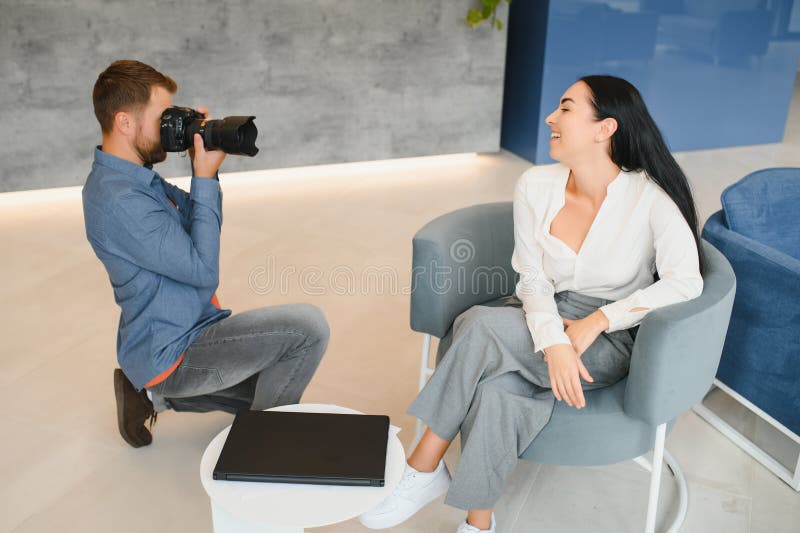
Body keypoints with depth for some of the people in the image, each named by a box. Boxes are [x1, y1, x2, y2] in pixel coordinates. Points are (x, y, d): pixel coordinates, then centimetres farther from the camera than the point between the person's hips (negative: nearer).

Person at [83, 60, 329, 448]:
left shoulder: (135, 176, 6)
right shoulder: (118, 199, -26)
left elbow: (198, 222, 12)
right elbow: (203, 269, -25)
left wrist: (204, 171, -5)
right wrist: (205, 177, -21)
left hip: (187, 331, 10)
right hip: (172, 352, -10)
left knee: (275, 383, 24)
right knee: (309, 325, -19)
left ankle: (156, 393, 20)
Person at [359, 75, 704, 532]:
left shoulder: (650, 197, -14)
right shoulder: (536, 186, -3)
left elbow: (685, 283, -18)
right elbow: (534, 280, -5)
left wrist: (595, 321, -19)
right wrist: (553, 342, -24)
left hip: (610, 341, -4)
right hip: (543, 321, 4)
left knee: (481, 326, -29)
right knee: (497, 391, -31)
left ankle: (424, 471, -14)